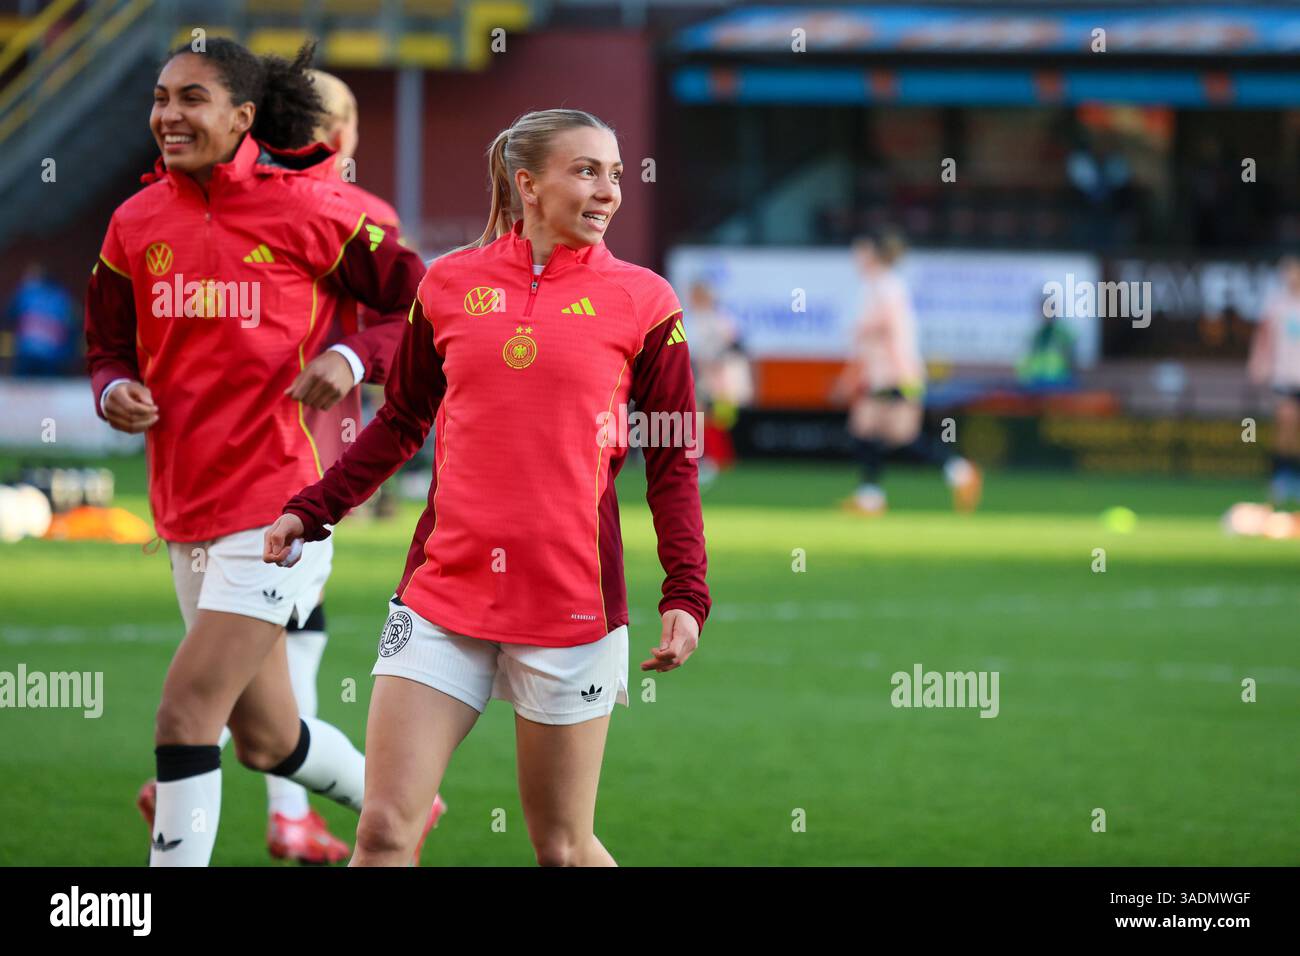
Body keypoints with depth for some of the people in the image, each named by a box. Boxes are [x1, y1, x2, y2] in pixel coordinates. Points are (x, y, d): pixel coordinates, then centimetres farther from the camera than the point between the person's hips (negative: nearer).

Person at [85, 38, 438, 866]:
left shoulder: (304, 212, -9)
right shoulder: (137, 223, 5)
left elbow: (418, 303, -2)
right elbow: (111, 348, 15)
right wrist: (116, 393, -6)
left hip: (278, 505, -6)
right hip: (187, 509, 6)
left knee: (187, 716, -16)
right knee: (266, 738, 17)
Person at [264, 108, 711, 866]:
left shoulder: (640, 300, 1)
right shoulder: (451, 283, 6)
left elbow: (674, 463, 4)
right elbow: (401, 422, 18)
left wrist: (687, 595, -6)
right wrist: (311, 511, 11)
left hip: (570, 600, -2)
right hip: (444, 592, 2)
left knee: (564, 848, 4)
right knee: (385, 831, -5)